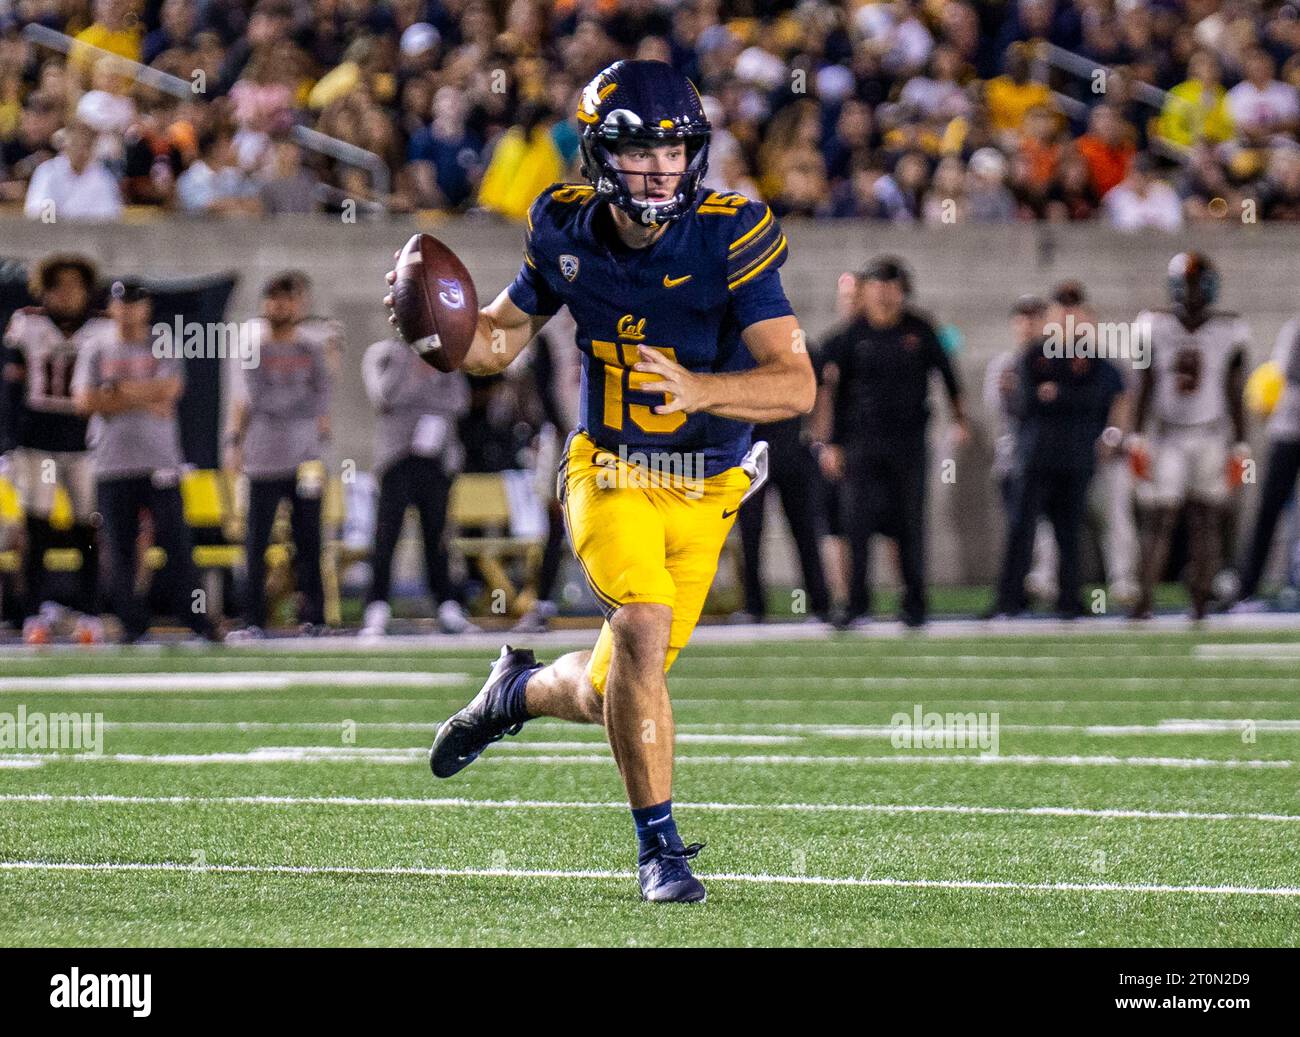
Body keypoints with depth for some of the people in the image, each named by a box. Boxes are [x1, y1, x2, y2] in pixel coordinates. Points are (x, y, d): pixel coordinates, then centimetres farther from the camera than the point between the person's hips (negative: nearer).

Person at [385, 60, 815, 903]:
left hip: (705, 491, 0)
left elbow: (797, 384, -25)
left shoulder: (729, 240, -18)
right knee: (642, 626, -26)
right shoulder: (570, 232, -8)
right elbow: (500, 339, 9)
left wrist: (697, 389, -42)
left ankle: (522, 689, 44)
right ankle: (659, 845, -14)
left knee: (609, 694, 7)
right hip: (611, 475, 0)